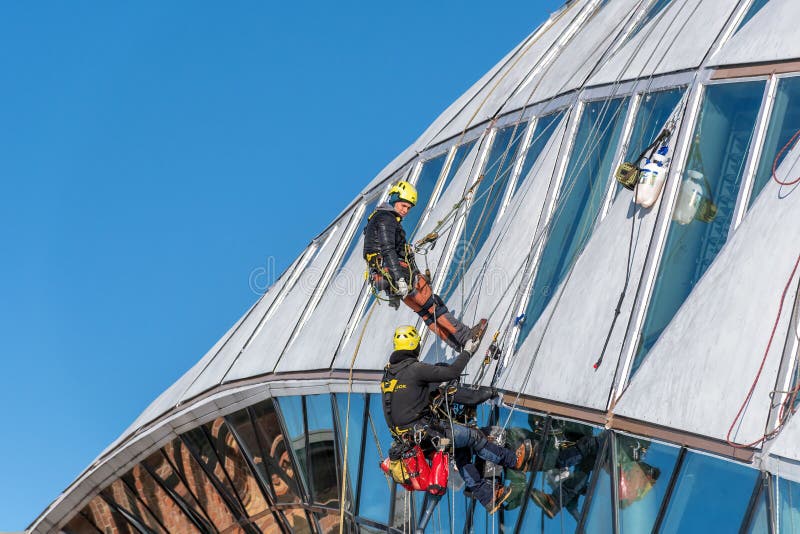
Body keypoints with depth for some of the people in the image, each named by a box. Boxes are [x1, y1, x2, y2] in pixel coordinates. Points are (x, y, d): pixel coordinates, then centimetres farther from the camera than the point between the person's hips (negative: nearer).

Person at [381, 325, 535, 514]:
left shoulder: (388, 372, 8)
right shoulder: (415, 369, -19)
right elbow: (452, 372, -17)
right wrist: (467, 352, -1)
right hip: (422, 431, -9)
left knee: (461, 450, 18)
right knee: (473, 436, 4)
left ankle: (487, 497, 20)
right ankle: (515, 461, 19)